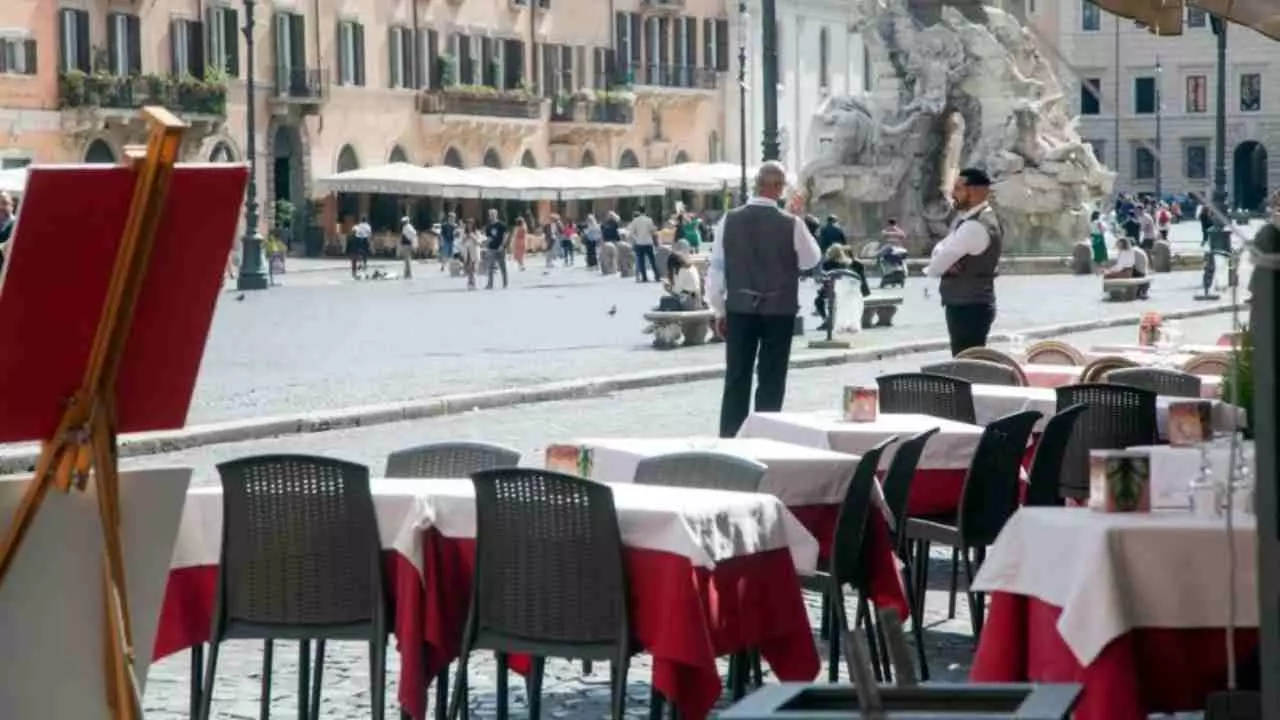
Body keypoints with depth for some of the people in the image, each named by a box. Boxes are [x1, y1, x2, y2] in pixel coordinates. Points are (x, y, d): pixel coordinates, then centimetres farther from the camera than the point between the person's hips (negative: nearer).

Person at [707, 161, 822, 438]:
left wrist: (719, 310, 9)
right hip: (779, 311, -2)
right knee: (771, 381, 6)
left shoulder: (730, 221, -4)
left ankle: (729, 440, 8)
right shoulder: (791, 224, -10)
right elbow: (811, 260, 6)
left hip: (739, 309, 2)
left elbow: (716, 269, 0)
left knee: (736, 379, 8)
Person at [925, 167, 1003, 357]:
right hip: (969, 306, 10)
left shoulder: (975, 227, -21)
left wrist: (930, 268, 4)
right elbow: (941, 249, 13)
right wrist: (944, 264, -10)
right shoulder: (972, 219, 13)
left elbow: (936, 267, -20)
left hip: (969, 309, -10)